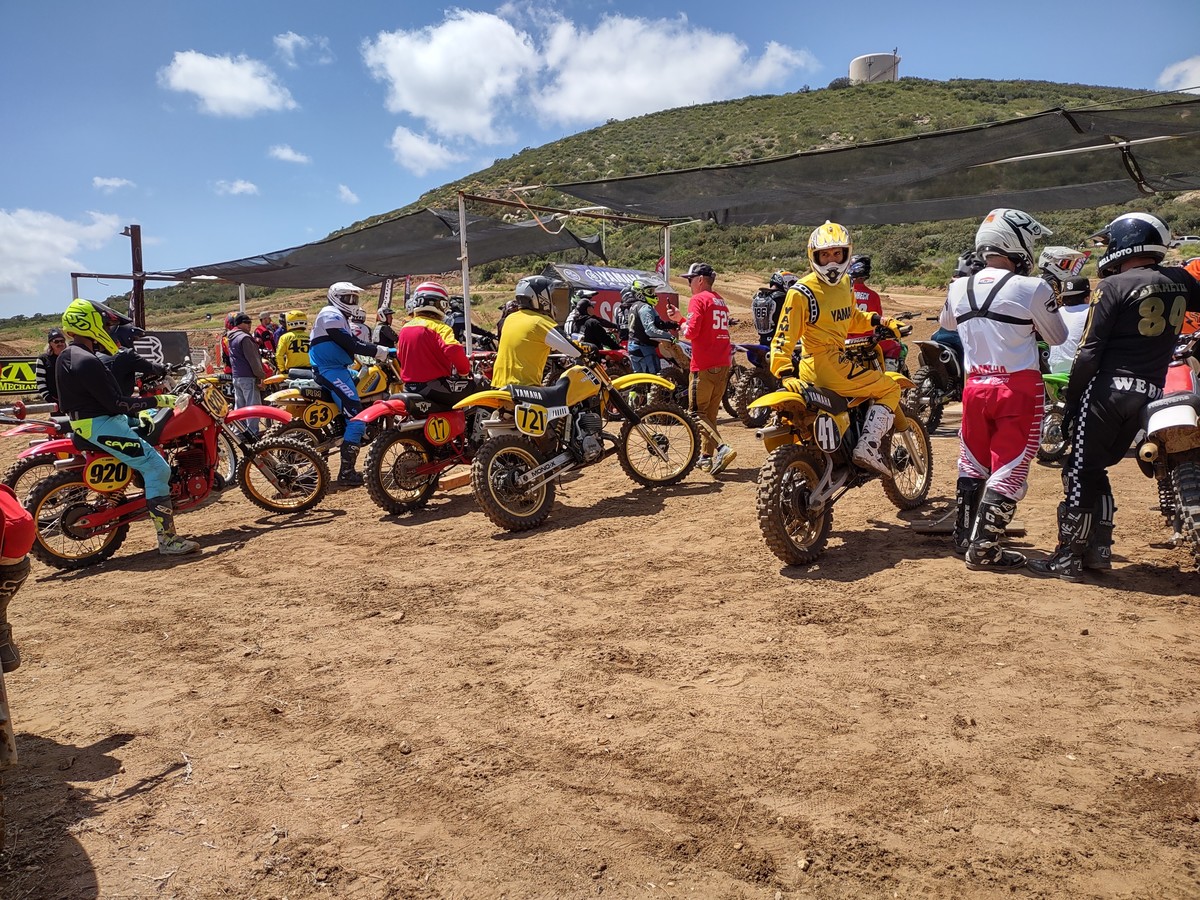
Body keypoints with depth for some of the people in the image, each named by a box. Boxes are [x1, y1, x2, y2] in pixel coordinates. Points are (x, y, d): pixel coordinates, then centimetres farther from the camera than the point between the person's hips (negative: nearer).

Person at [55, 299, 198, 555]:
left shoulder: (67, 357, 11)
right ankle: (167, 539, -20)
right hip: (101, 426, -11)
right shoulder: (87, 362, -22)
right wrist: (156, 401, -20)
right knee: (157, 468, -17)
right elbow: (115, 403, -24)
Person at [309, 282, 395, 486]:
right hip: (331, 371, -11)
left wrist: (384, 351, 11)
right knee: (357, 418, -18)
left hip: (337, 369, 11)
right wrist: (384, 352, -22)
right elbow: (351, 346, -21)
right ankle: (346, 474, -19)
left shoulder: (339, 316, 22)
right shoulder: (332, 315, -12)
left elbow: (355, 342, 21)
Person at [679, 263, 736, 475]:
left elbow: (692, 331, -19)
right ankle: (706, 457, 18)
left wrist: (684, 328, 4)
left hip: (704, 366, -8)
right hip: (723, 365, 8)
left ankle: (722, 448, -21)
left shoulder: (698, 300, -8)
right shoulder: (721, 301, 18)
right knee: (710, 413, 14)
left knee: (697, 413, -5)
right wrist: (681, 319, 24)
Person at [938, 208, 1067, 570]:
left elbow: (946, 322, 24)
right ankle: (984, 548, 3)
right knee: (1009, 469, 2)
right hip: (1018, 388, -5)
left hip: (975, 386, 5)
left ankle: (964, 536, 28)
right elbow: (1057, 336, 2)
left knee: (972, 464, 19)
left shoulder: (959, 288, 3)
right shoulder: (1031, 289, -13)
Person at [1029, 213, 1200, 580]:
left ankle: (1067, 558, 2)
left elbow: (1089, 351, -13)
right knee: (1098, 468, 18)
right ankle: (1099, 549, 22)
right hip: (1152, 393, 7)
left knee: (1080, 472, -1)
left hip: (1109, 388, -6)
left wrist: (1071, 397, -6)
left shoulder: (1114, 286, -9)